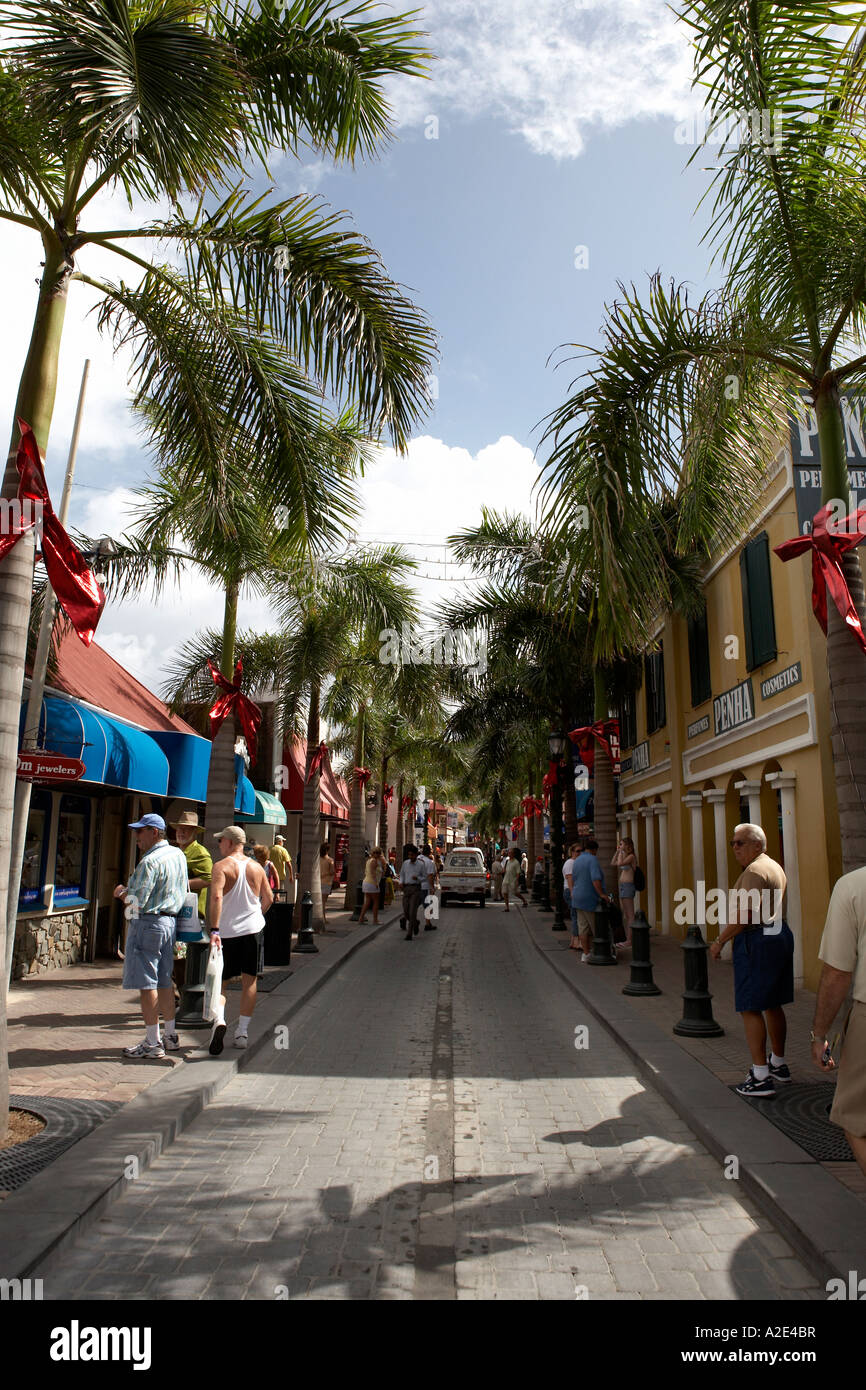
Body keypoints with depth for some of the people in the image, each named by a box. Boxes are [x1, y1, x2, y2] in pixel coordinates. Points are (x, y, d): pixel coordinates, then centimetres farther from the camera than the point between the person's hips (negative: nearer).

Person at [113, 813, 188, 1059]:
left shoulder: (150, 861, -17)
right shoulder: (178, 855, 10)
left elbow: (137, 901, -20)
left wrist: (122, 892, 2)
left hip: (148, 923, -9)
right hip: (170, 921, 9)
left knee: (147, 984, -2)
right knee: (163, 981, 16)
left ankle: (152, 1043, 3)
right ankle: (171, 1036, 22)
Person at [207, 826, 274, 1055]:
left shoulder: (222, 866, -8)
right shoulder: (256, 867, 7)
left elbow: (216, 897, -21)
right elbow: (269, 898, 11)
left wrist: (214, 930, -23)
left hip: (227, 932, -3)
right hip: (253, 929, 3)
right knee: (249, 980, 10)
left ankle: (219, 1019, -16)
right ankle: (243, 1032, 12)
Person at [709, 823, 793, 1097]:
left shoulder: (754, 871, -16)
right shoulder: (775, 867, 15)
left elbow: (745, 915, -24)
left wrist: (720, 940, -16)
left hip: (757, 941, -10)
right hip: (779, 934, 10)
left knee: (750, 1008, -7)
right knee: (772, 1005, 20)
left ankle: (761, 1077, -7)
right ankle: (778, 1064, 33)